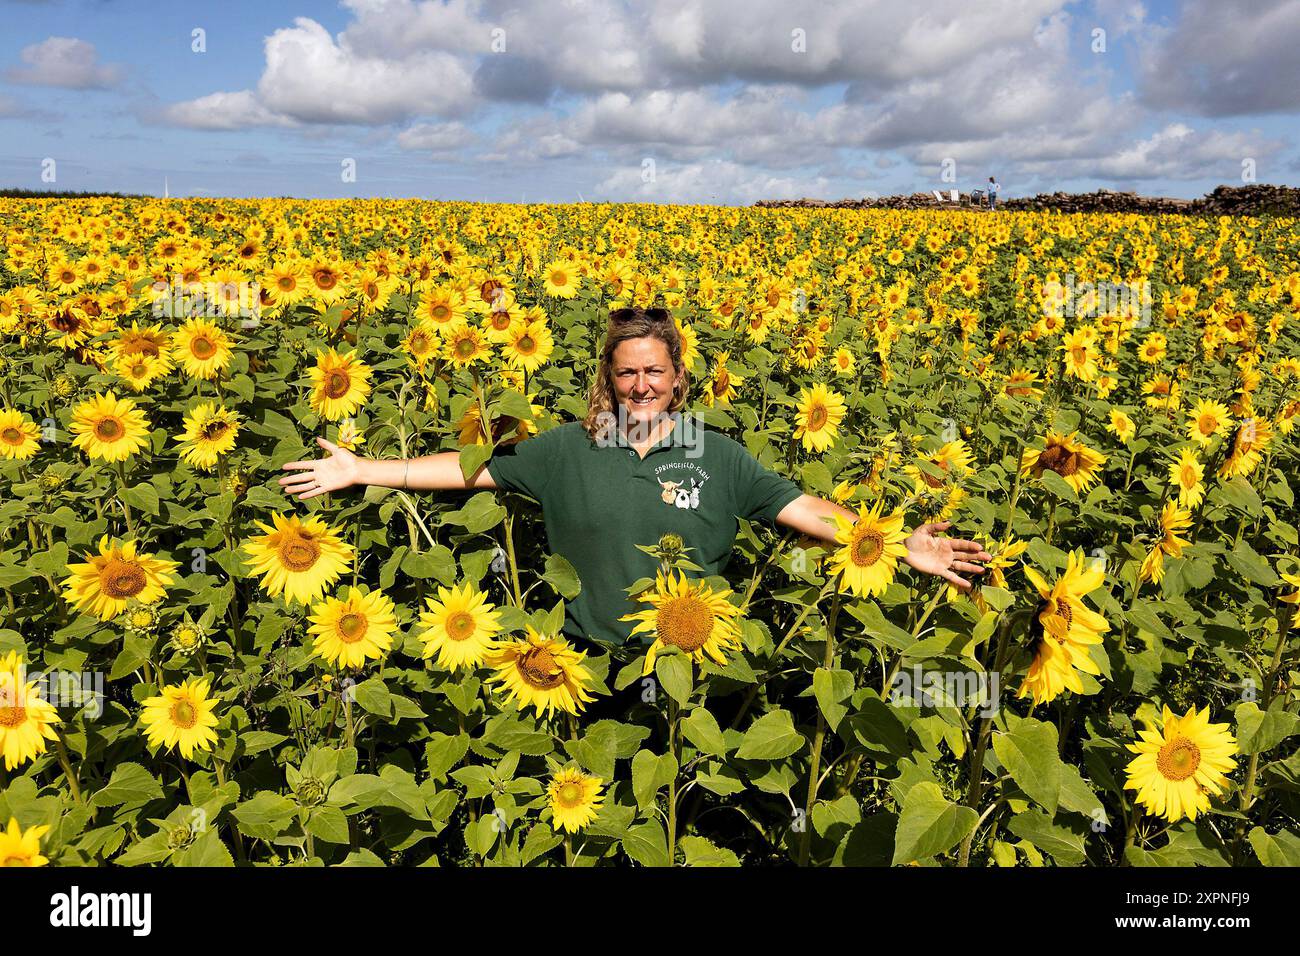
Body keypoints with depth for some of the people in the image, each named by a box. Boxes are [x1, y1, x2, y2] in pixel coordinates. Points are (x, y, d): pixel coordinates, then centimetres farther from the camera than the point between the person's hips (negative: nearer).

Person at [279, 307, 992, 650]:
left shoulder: (718, 456, 1)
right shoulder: (566, 450, 2)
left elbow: (805, 510, -2)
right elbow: (467, 470, 2)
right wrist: (361, 470, -2)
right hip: (589, 666, 0)